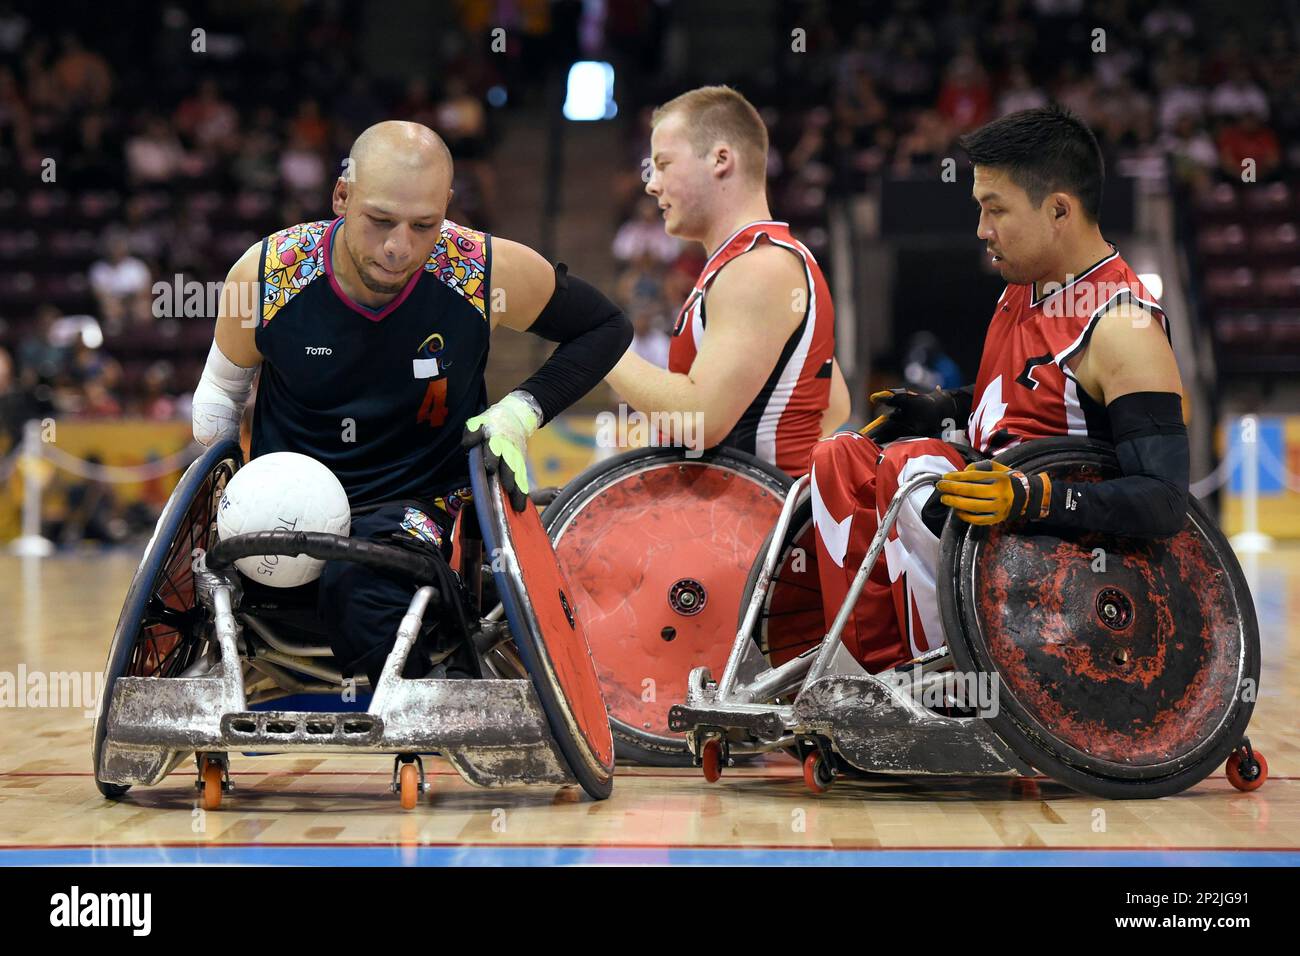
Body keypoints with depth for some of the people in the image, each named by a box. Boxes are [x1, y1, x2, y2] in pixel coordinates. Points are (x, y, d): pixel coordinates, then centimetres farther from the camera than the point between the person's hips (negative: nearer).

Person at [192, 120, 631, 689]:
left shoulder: (489, 272, -11)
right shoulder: (267, 274, -9)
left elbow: (605, 328, 7)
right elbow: (222, 388, 12)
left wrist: (522, 411, -5)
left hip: (422, 507, -3)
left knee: (360, 585, -38)